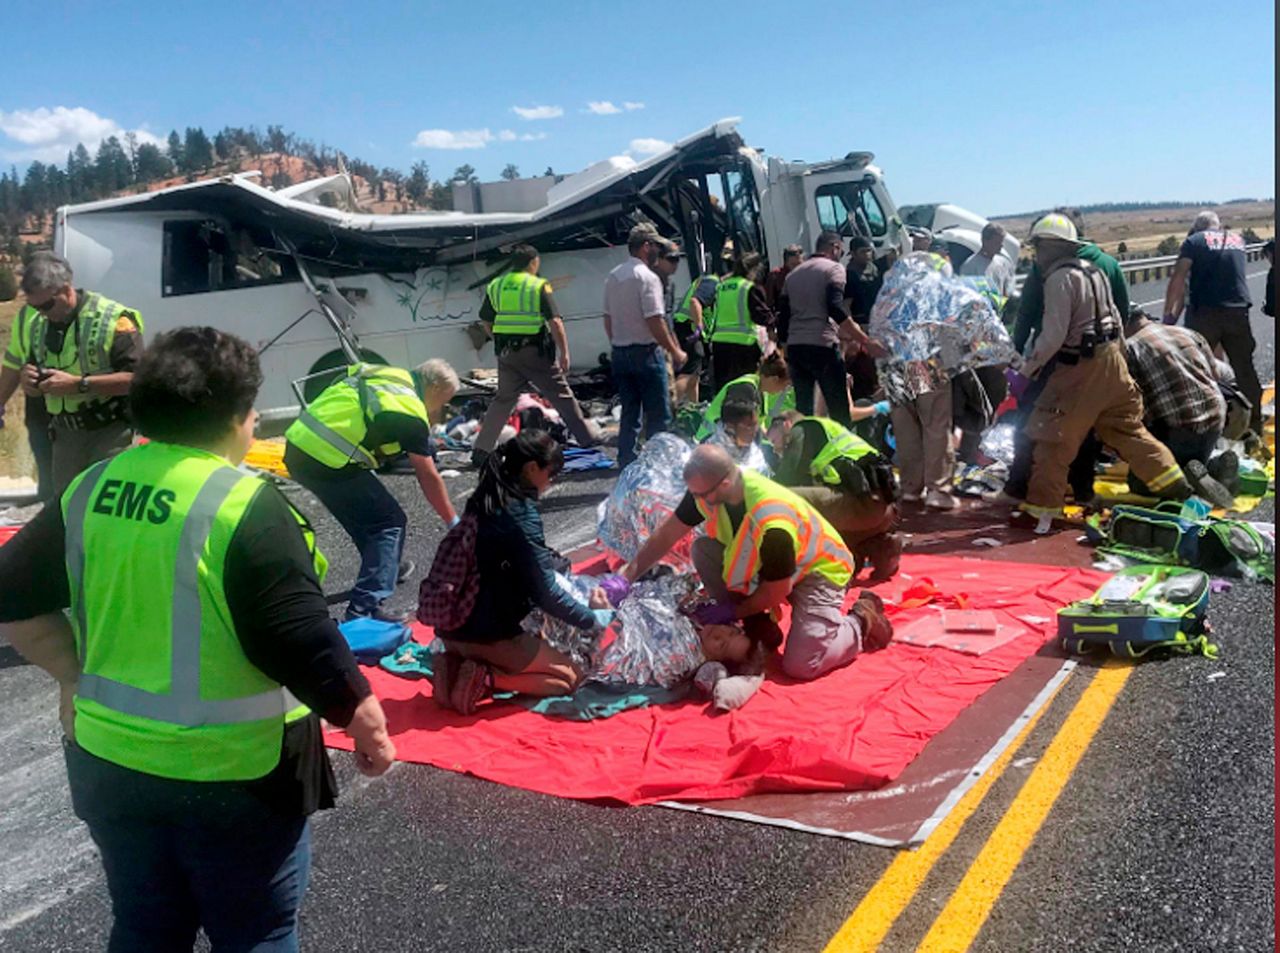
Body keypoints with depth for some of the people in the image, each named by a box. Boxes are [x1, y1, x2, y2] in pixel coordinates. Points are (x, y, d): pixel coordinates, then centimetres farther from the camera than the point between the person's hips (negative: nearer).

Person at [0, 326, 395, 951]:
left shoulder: (88, 491, -1)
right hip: (233, 772, -6)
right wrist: (364, 721, -8)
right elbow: (301, 642, -21)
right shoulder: (246, 506, -21)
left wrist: (76, 674, 15)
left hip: (109, 762, 6)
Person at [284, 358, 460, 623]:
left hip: (299, 447, 9)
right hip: (326, 462, -9)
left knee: (367, 511, 26)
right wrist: (454, 523, 11)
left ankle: (384, 567, 43)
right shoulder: (410, 412, -8)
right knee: (390, 522, 2)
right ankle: (366, 609, -4)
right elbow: (429, 478, -1)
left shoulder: (391, 375, 13)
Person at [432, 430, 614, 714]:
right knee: (570, 678, 9)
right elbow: (546, 594, -17)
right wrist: (595, 618, -4)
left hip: (453, 627, 8)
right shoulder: (521, 513, -18)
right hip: (489, 634, -8)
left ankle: (459, 664, 8)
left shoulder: (485, 500, 8)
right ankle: (486, 679, -9)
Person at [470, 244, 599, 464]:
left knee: (503, 399, 14)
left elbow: (487, 322, 11)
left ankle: (482, 449, 11)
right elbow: (555, 322, -12)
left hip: (506, 353, 4)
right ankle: (587, 438, 14)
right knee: (562, 396, 7)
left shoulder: (495, 286, 7)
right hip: (535, 351, -4)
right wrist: (564, 352, -9)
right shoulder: (538, 286, -7)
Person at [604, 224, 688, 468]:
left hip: (619, 353, 8)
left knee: (629, 412, 13)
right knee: (658, 414, 1)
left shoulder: (613, 276, 9)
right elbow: (655, 321, -18)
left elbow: (608, 318, 14)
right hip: (645, 353, -8)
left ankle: (626, 462, 16)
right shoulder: (647, 277, -14)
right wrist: (675, 352, -11)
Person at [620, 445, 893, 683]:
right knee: (703, 550, -14)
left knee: (801, 666, -20)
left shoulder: (773, 526, -40)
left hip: (817, 569, -7)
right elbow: (666, 535, -9)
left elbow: (777, 593, -24)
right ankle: (757, 628, 1)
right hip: (765, 562, 7)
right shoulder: (708, 489, -21)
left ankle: (861, 621, 9)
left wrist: (732, 610, -13)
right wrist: (626, 577, -13)